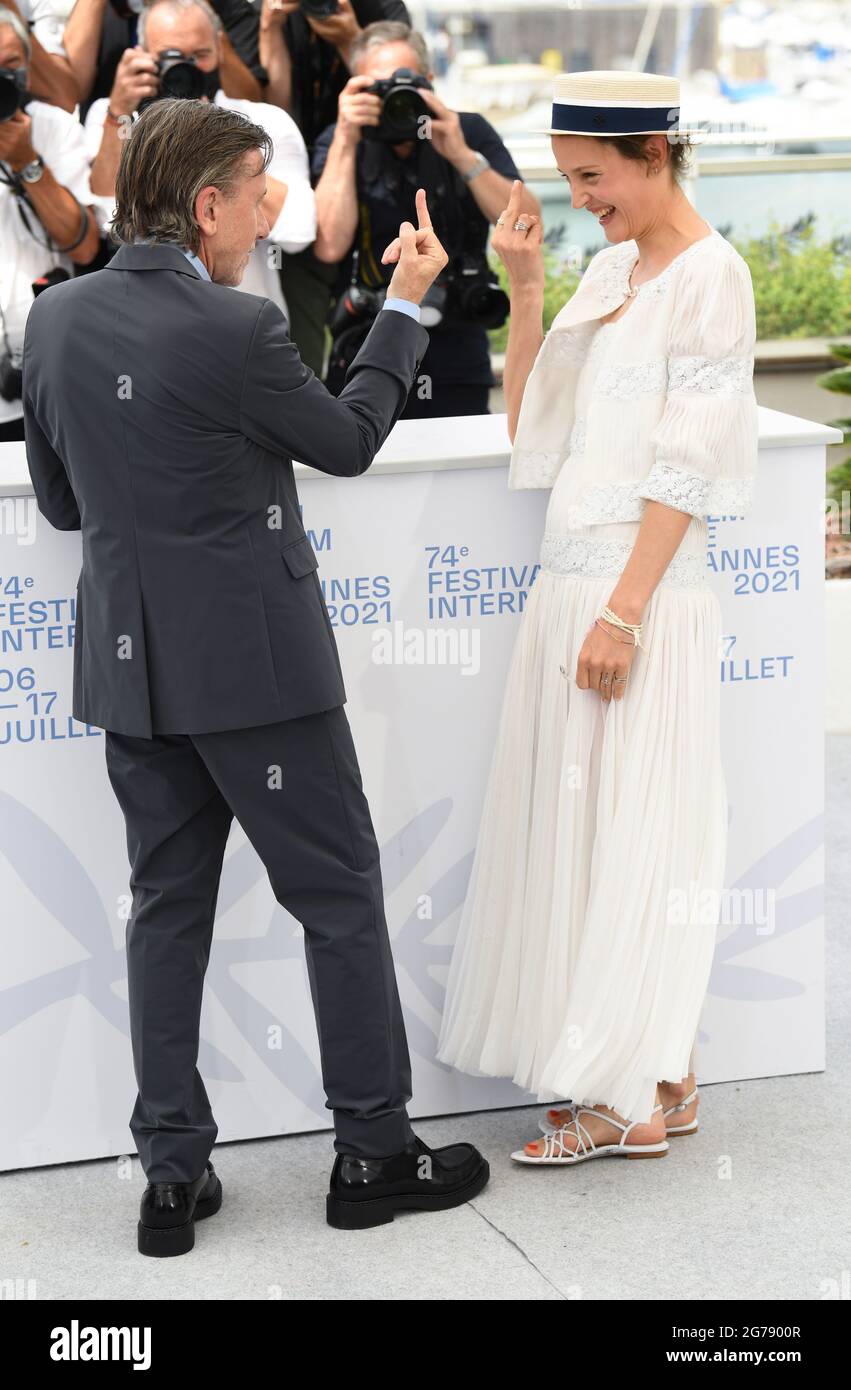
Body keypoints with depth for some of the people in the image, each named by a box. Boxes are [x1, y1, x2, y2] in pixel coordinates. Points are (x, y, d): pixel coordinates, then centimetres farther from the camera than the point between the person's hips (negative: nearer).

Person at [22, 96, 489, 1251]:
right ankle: (374, 1153, 16)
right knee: (340, 896, 7)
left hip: (131, 666, 6)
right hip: (253, 663, -6)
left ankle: (173, 1175, 15)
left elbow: (58, 499, 10)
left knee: (168, 907, 13)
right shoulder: (235, 331, -19)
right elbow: (349, 442, -3)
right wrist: (405, 305, 7)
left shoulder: (55, 318, 1)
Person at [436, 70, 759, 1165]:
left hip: (644, 591, -8)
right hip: (570, 582, 8)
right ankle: (641, 1085, 18)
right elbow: (529, 424, 14)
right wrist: (525, 287, 4)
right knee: (575, 826, 10)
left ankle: (643, 1094, 7)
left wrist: (623, 609, -19)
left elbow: (688, 465, -14)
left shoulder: (709, 274, -8)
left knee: (633, 828, -2)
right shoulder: (612, 266, 15)